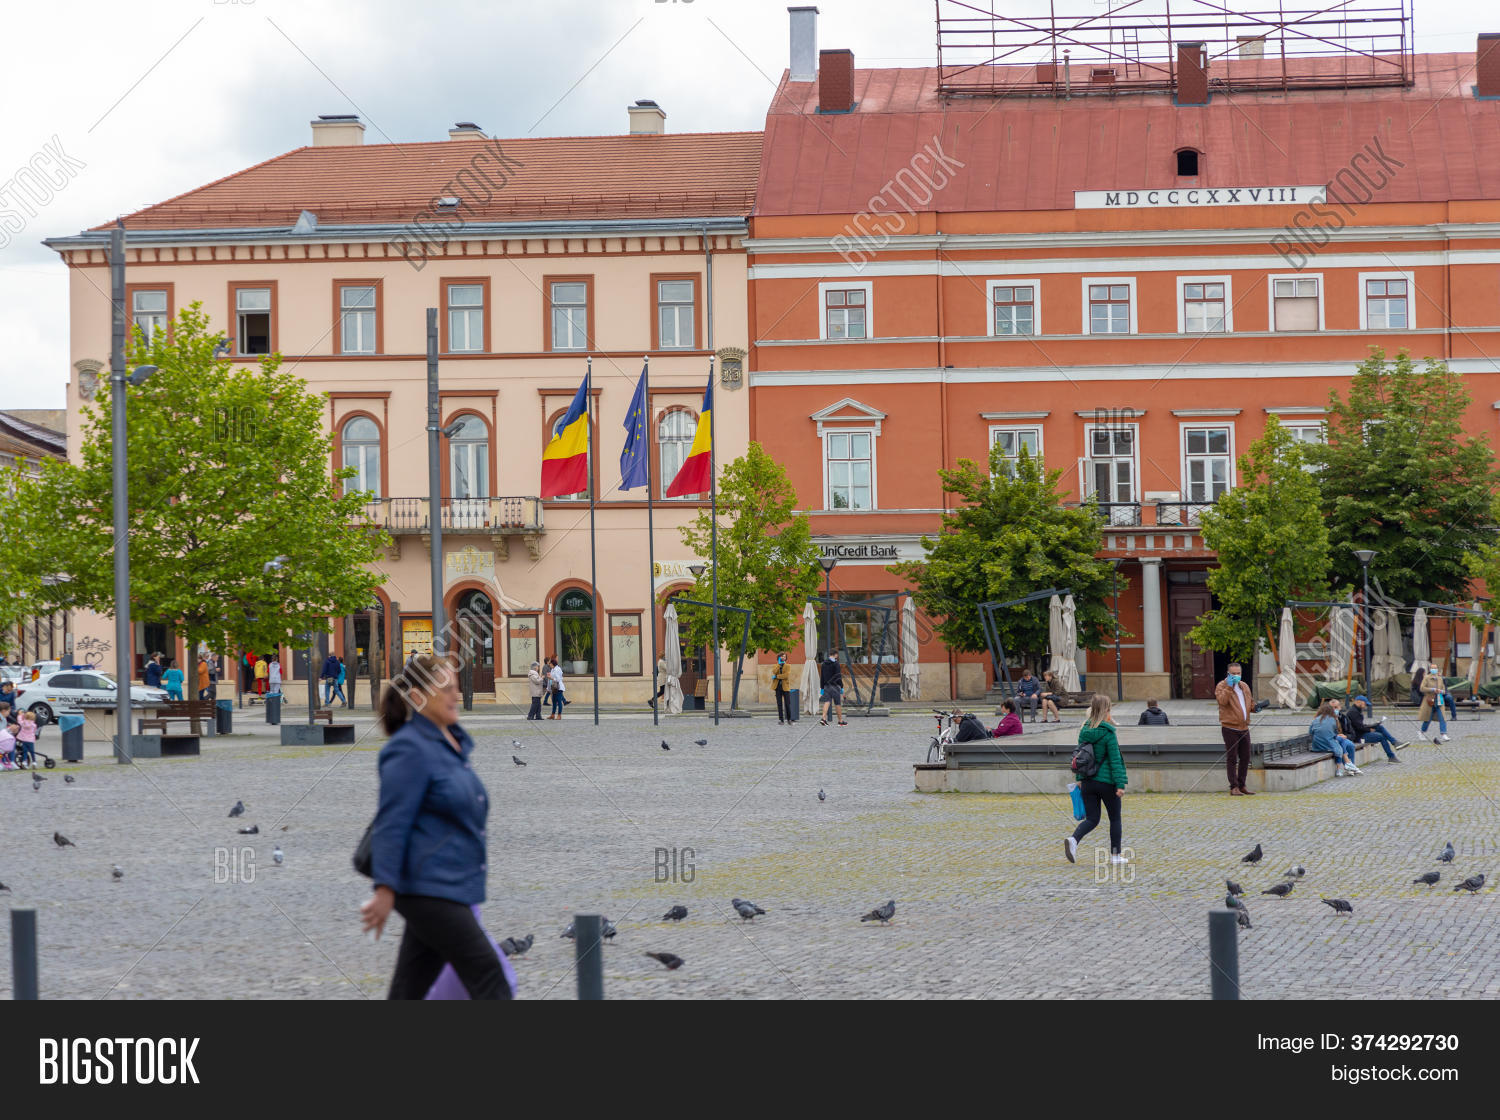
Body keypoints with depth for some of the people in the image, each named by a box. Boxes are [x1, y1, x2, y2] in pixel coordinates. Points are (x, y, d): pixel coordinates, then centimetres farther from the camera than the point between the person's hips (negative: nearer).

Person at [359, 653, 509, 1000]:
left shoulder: (452, 743, 16)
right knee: (487, 975, -9)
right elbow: (391, 824, -17)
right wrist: (385, 890, -21)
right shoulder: (409, 749, -12)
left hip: (452, 889, 9)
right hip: (429, 889, -9)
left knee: (409, 990, 9)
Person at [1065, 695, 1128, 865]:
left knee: (1091, 819, 9)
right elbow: (1115, 760, -15)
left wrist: (1080, 779, 20)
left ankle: (1073, 839, -18)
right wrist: (1120, 784, -14)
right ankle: (1115, 855, 18)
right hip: (1107, 781, -5)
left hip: (1088, 782, 5)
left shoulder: (1084, 730, 3)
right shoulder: (1108, 733, -14)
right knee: (1115, 818, 13)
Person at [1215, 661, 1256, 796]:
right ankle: (1234, 787, -3)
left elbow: (1250, 702, 29)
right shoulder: (1222, 686, -4)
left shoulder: (1244, 686, 16)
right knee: (1231, 758, -5)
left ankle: (1242, 785, 19)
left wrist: (1254, 706, 7)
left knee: (1245, 758, 9)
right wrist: (1229, 686, -24)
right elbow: (1222, 701, -22)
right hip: (1230, 728, -7)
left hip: (1244, 728, 7)